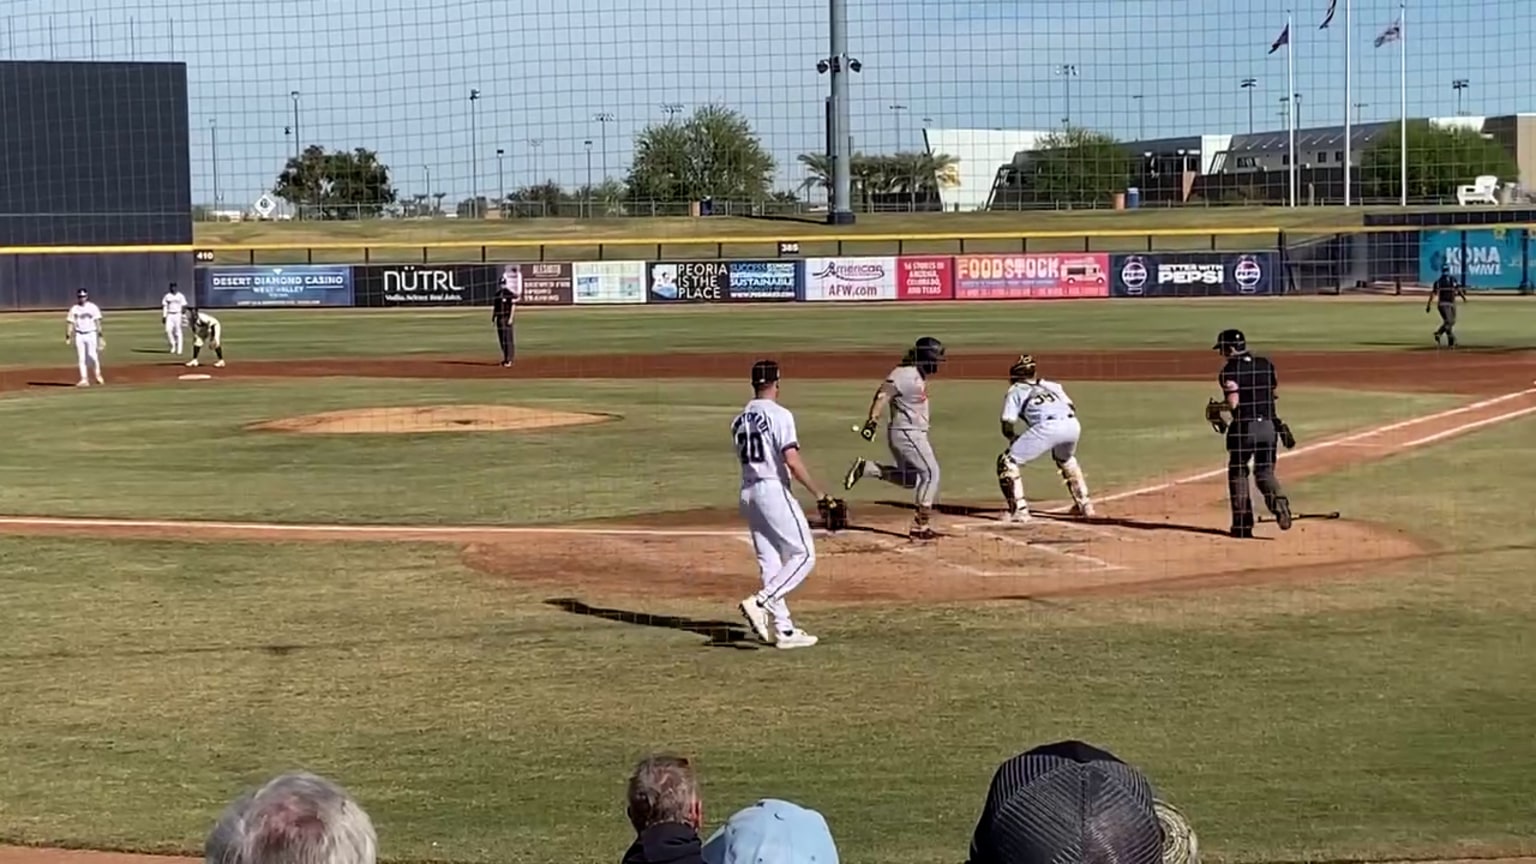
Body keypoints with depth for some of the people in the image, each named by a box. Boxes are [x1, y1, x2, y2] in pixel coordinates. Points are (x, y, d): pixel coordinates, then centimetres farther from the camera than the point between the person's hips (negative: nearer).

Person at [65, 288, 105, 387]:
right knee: (81, 358, 0)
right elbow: (70, 323, 5)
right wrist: (68, 337, -4)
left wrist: (100, 335, -9)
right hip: (79, 335, 2)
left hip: (91, 334, -2)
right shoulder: (74, 309, 6)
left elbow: (97, 322, -1)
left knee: (92, 356, -10)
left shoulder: (93, 307, 1)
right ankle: (84, 379, 3)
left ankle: (98, 376, 10)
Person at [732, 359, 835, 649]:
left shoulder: (739, 420, 11)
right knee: (803, 554, -1)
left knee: (770, 563, 9)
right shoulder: (779, 415, -11)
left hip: (747, 493, 8)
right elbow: (792, 461, -19)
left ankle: (783, 629, 9)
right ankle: (760, 603, -16)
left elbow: (745, 459, 13)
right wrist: (818, 493, -15)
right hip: (774, 491, -8)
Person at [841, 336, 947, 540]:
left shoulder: (919, 376, 11)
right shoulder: (905, 374, -18)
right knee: (930, 472, -8)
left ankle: (866, 468, 12)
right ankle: (921, 526, -5)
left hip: (914, 433, 10)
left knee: (909, 479, 16)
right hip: (907, 433, -10)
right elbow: (882, 395, -24)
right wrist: (872, 422, -31)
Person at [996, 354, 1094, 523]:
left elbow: (1007, 427, 10)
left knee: (1007, 462, 8)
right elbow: (1072, 408, 24)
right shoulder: (1052, 386, 34)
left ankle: (1019, 510, -1)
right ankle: (1084, 504, 39)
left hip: (1047, 427, -5)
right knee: (1065, 458, 38)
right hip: (1073, 424, 6)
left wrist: (1014, 438, 30)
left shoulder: (1015, 391, 21)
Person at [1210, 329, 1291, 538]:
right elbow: (1272, 391, 14)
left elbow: (1233, 404, -17)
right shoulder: (1265, 365, 8)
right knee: (1265, 472, 14)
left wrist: (1216, 407, 1)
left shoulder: (1230, 371, -10)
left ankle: (1242, 524, 9)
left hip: (1244, 428, -5)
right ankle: (1278, 502, -18)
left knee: (1238, 473, 11)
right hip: (1269, 425, 5)